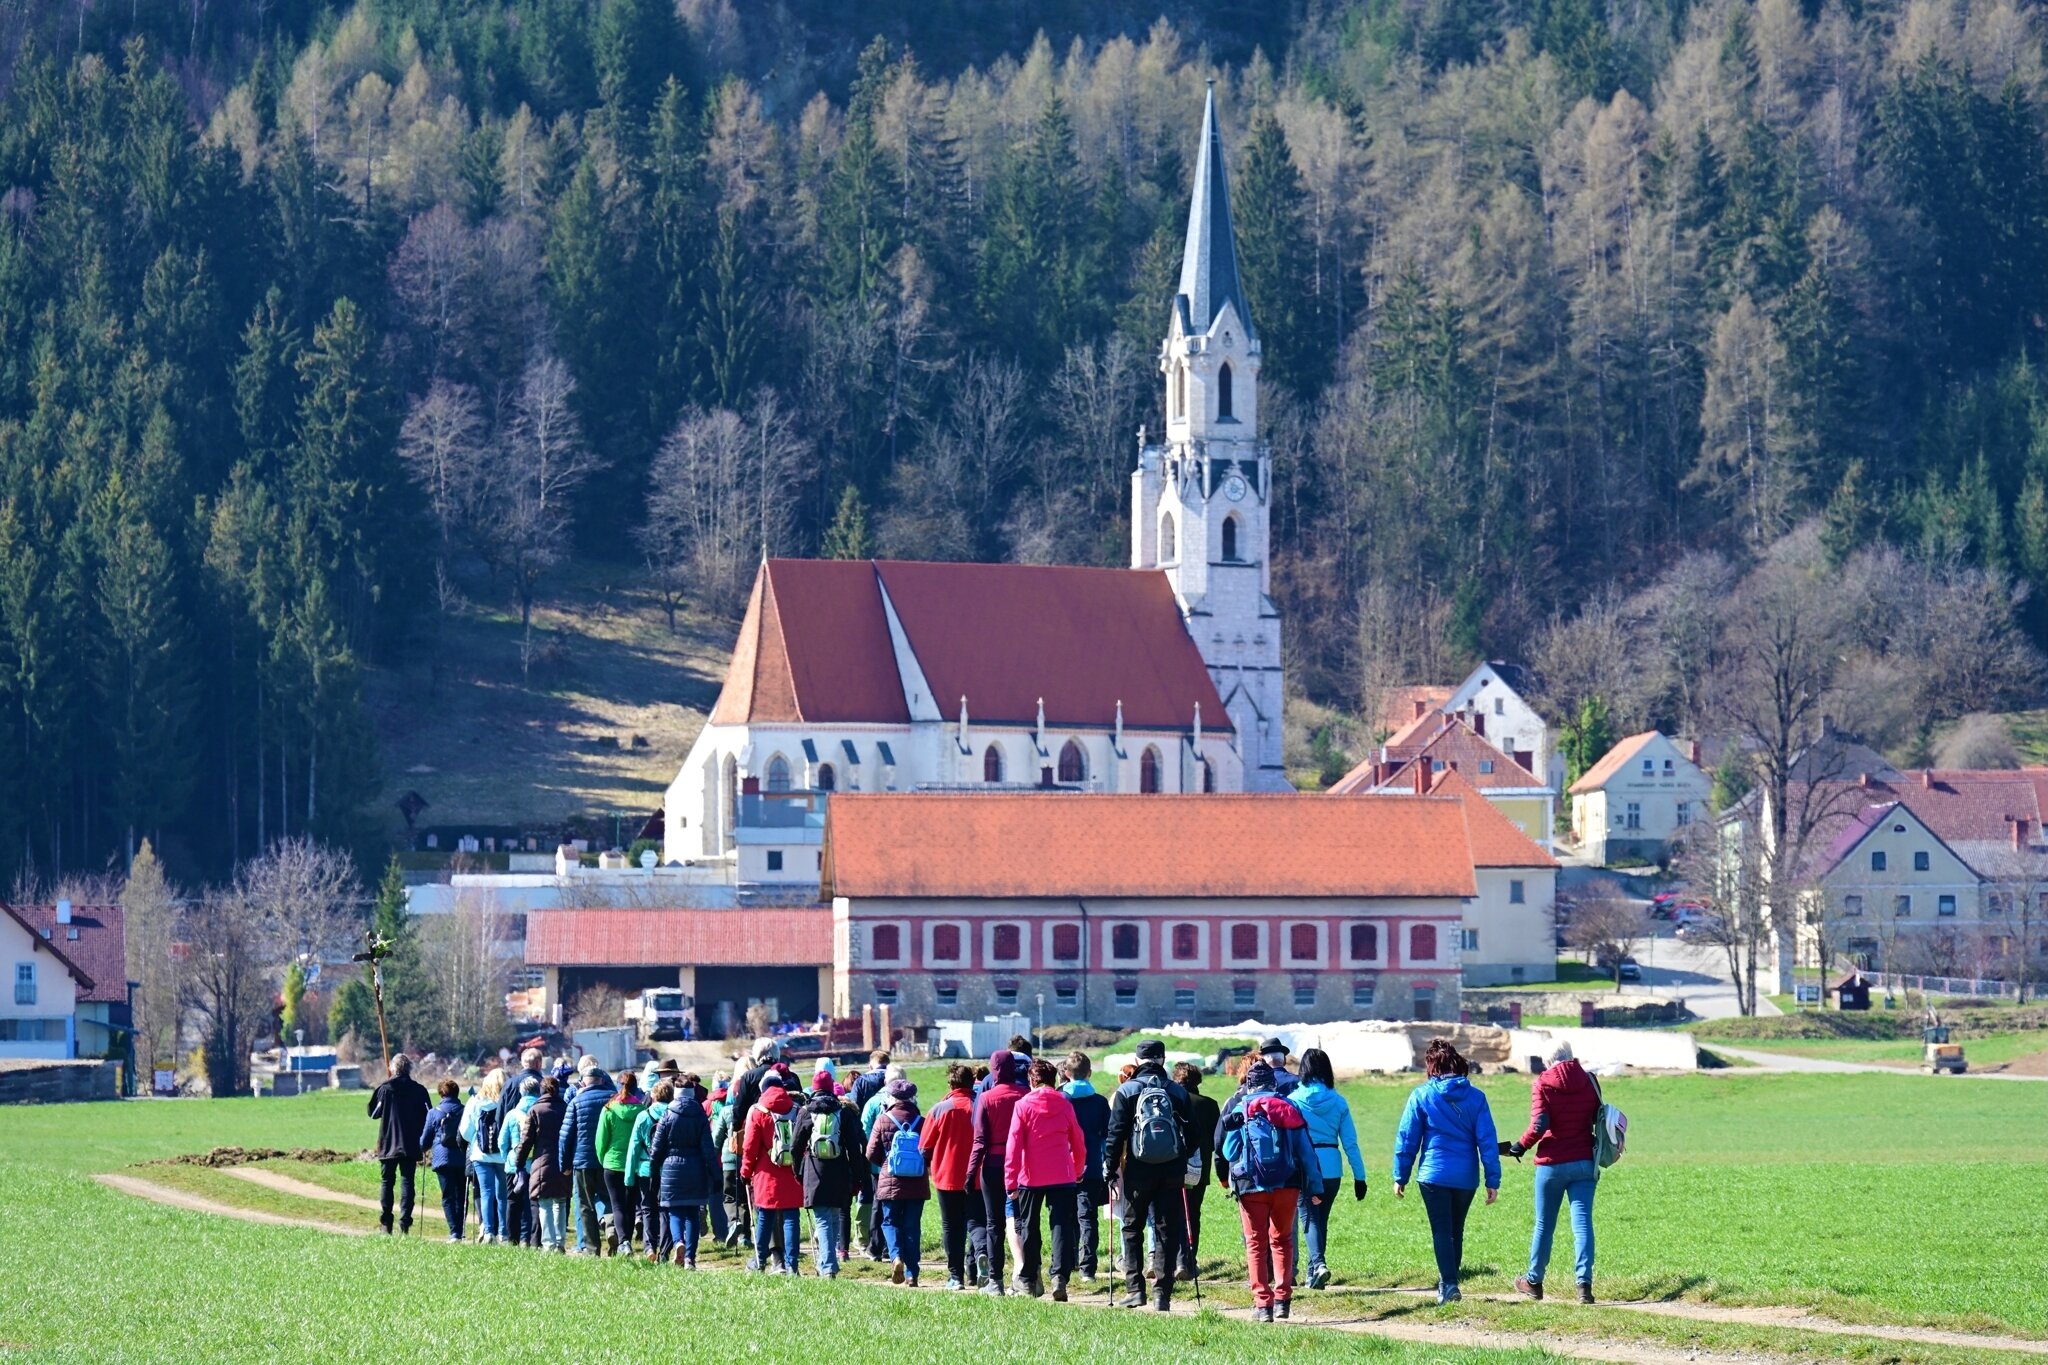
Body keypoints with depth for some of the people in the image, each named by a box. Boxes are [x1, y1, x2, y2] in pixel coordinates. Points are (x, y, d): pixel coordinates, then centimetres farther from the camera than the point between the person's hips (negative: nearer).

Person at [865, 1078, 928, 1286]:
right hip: (917, 1184, 2)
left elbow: (871, 1154, -3)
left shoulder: (883, 1120, -5)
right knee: (912, 1226, 8)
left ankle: (896, 1256, -15)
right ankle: (912, 1273, 7)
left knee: (890, 1222, 11)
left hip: (890, 1183, -2)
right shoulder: (920, 1121, -2)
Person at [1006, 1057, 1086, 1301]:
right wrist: (1077, 1171, 28)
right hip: (1062, 1177, 1)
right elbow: (1079, 1145, 12)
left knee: (1029, 1228, 12)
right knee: (1061, 1226, -1)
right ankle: (1059, 1276, -17)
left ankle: (1028, 1280, 17)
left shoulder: (1023, 1106, -4)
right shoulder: (1065, 1105, 4)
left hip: (1031, 1178, -1)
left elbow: (1014, 1146, -7)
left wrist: (1011, 1181, -4)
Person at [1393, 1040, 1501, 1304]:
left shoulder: (1422, 1095, -4)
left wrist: (1400, 1177, 6)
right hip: (1466, 1177, 3)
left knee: (1441, 1231, 1)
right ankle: (1449, 1280, 25)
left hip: (1434, 1174, -3)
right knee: (1456, 1230, 17)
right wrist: (1493, 1180, 1)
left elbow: (1407, 1138, -1)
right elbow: (1487, 1140, -1)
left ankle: (1449, 1283, -11)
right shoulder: (1476, 1096, 0)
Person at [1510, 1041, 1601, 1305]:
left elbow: (1539, 1125, -16)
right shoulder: (1589, 1082, 2)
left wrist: (1520, 1146, -1)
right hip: (1584, 1163, 2)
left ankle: (1534, 1281, 23)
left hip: (1552, 1164, -2)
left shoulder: (1542, 1085, -8)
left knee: (1544, 1225, 11)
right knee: (1582, 1224, -2)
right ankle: (1584, 1283, -13)